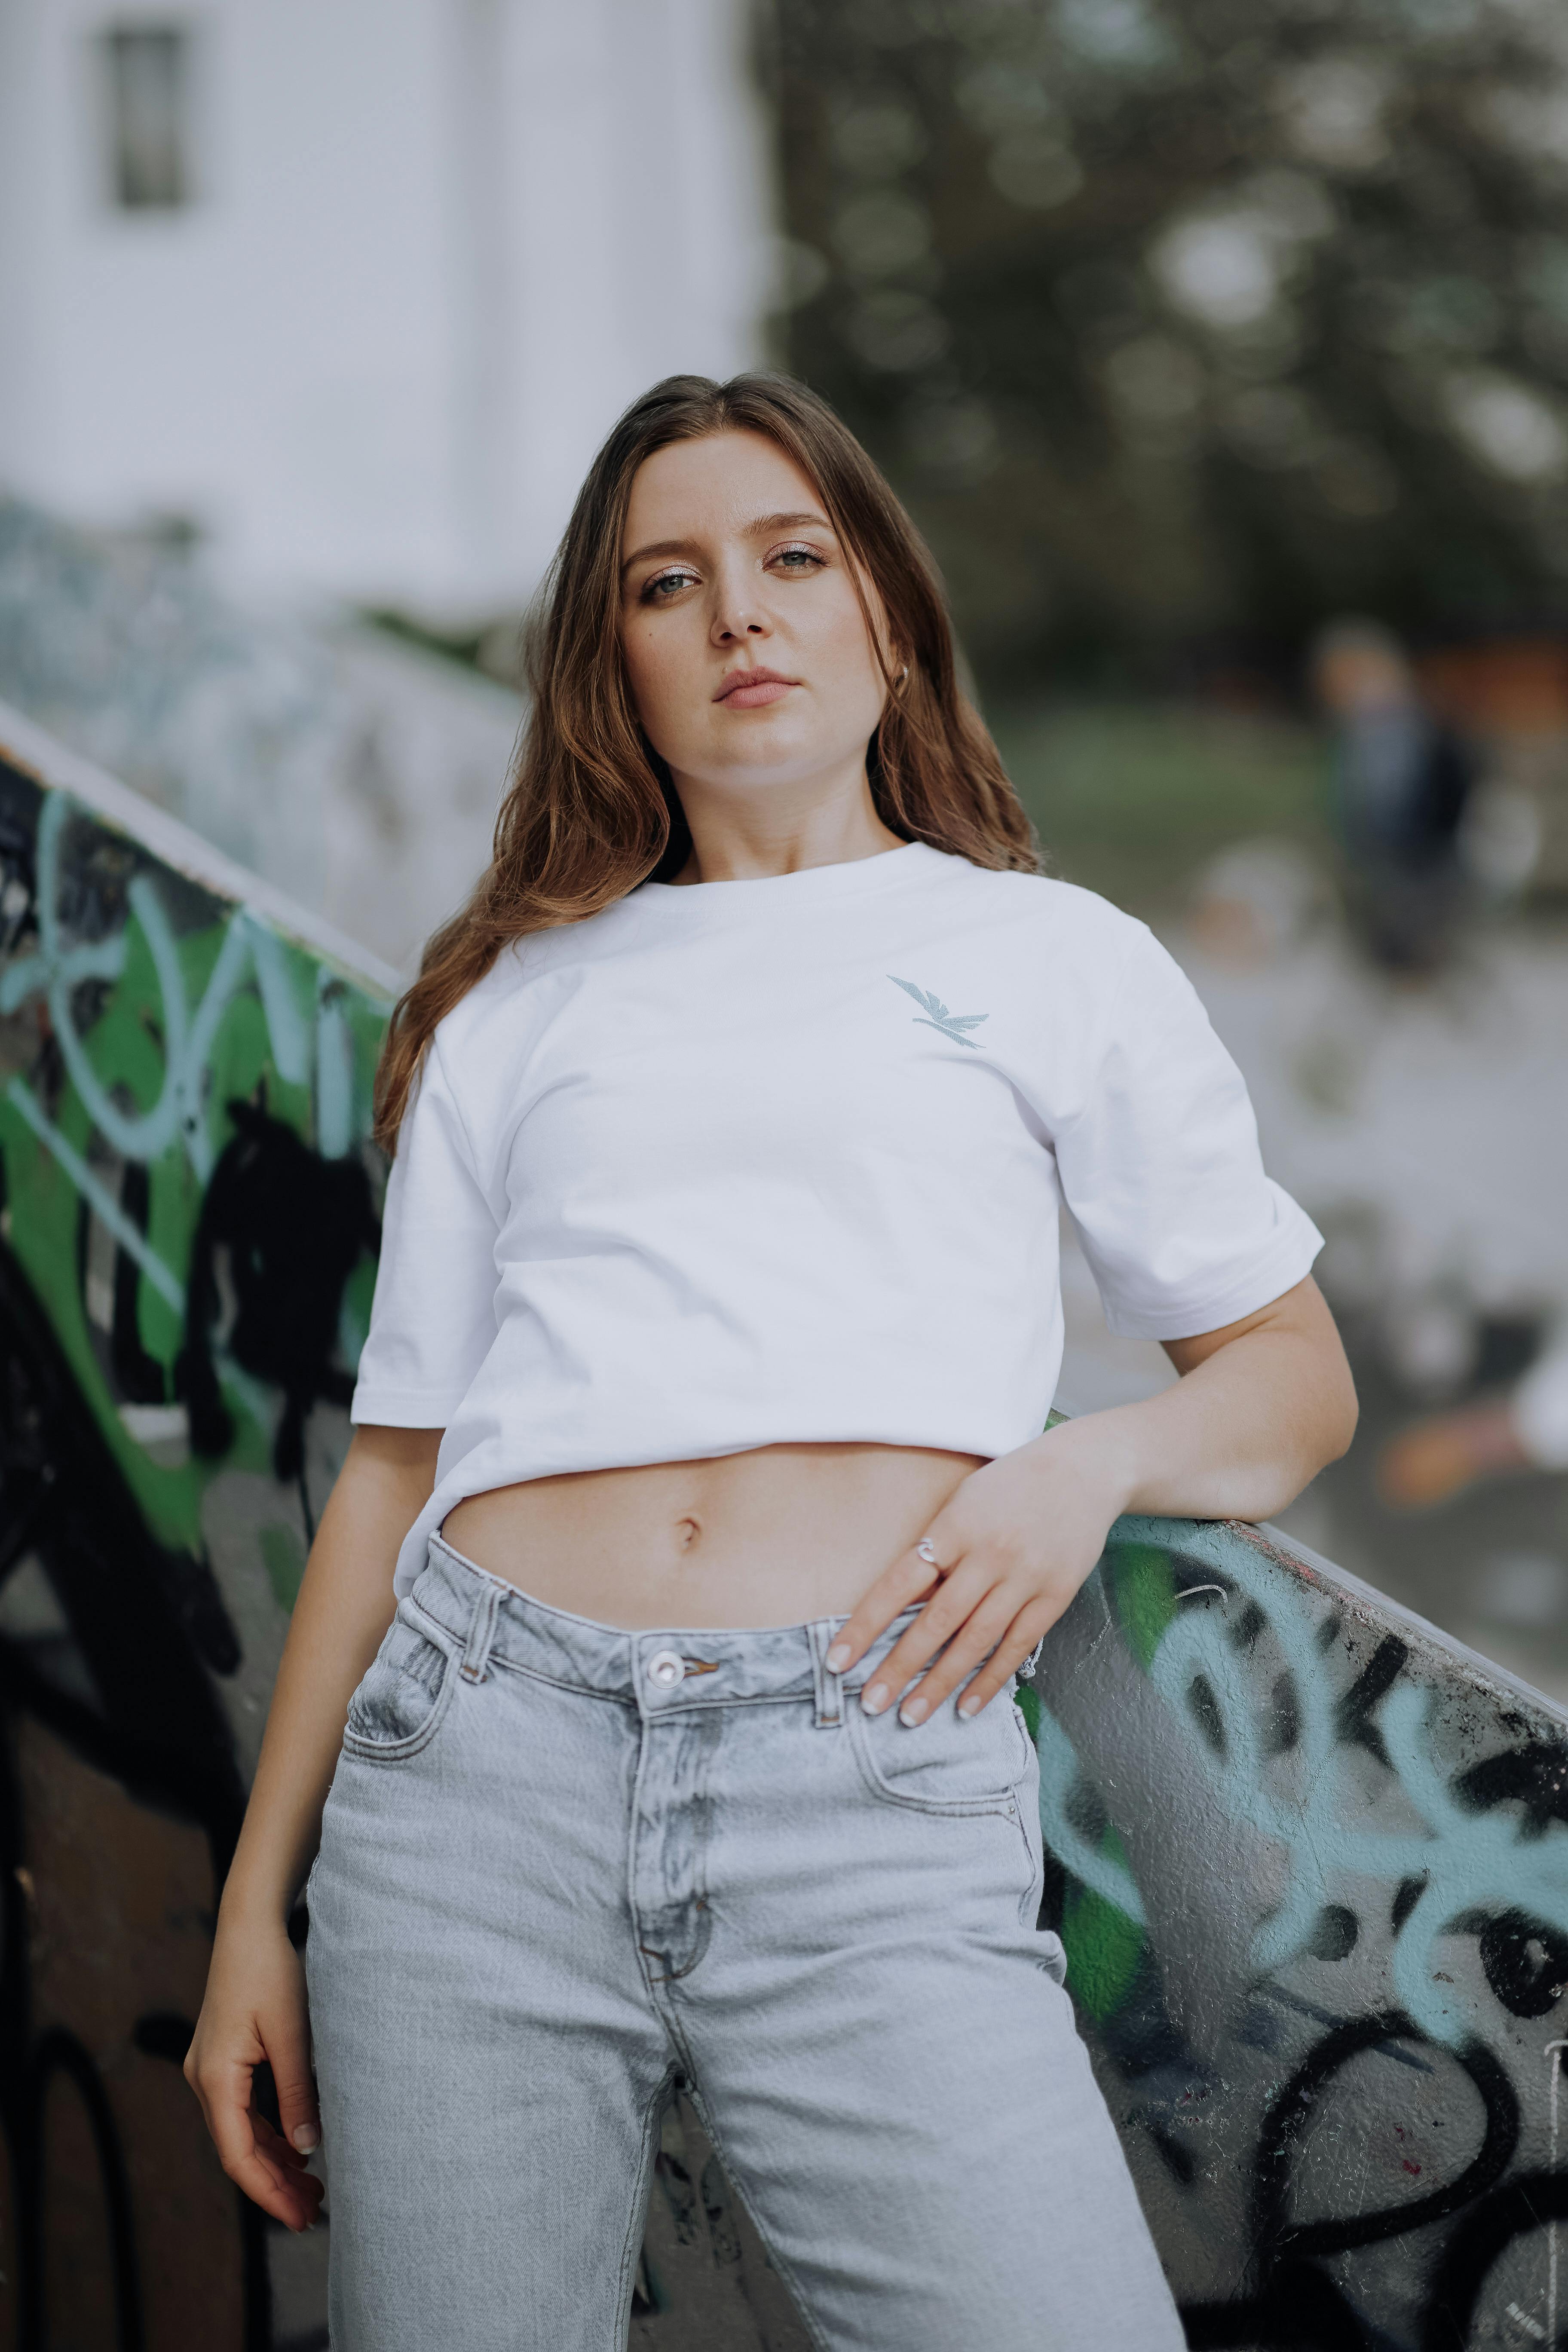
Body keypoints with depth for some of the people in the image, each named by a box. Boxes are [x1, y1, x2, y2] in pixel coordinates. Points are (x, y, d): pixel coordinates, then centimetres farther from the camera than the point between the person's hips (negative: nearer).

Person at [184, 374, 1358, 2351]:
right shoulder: (512, 1008, 19)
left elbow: (1294, 1374, 18)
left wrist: (1090, 1460, -5)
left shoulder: (1055, 956, 16)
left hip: (871, 1802, -1)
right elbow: (396, 1463, 16)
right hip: (477, 1755, 2)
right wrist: (255, 1905, 11)